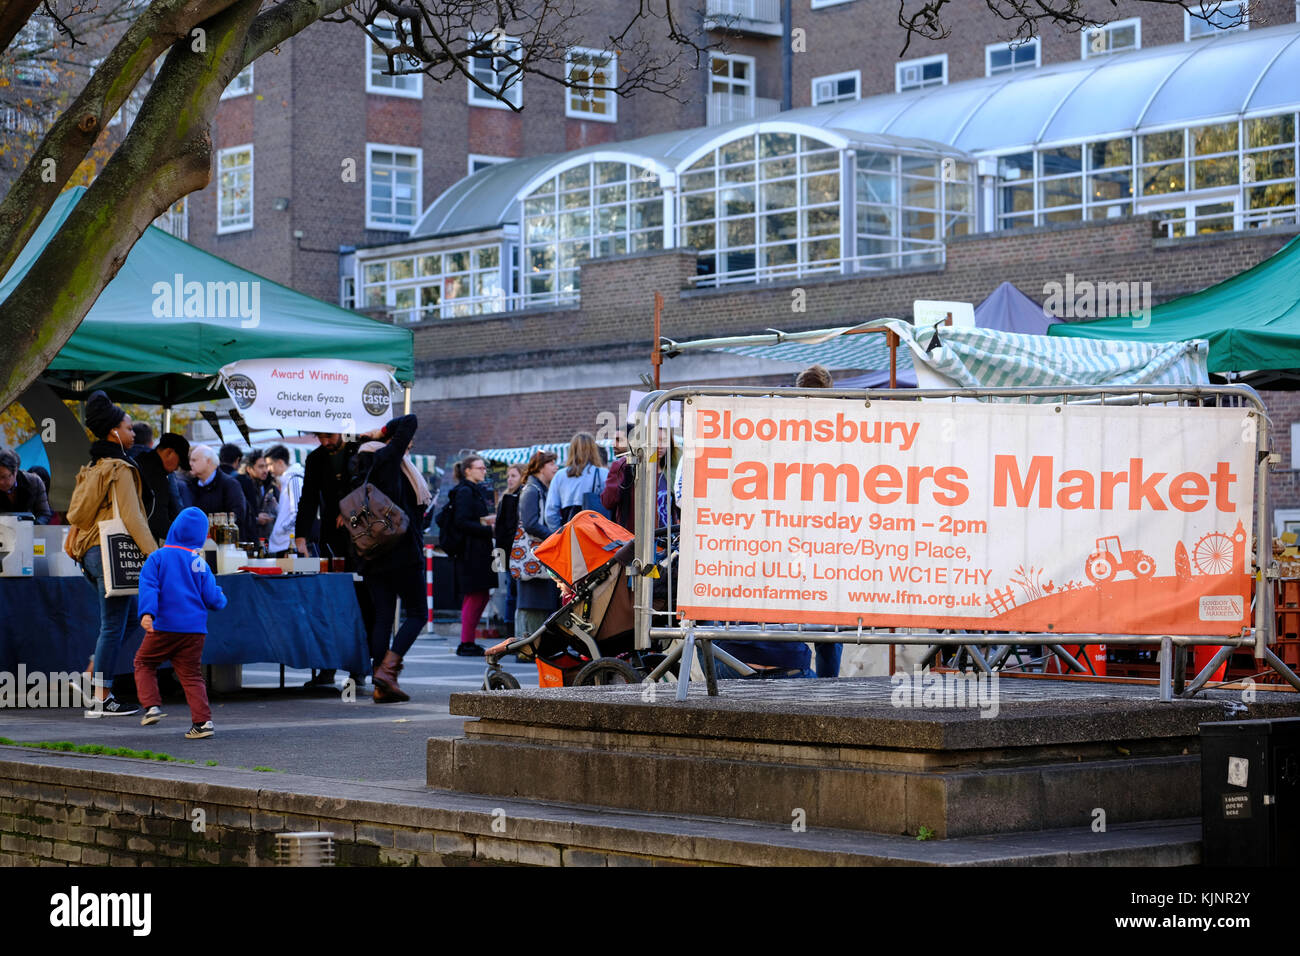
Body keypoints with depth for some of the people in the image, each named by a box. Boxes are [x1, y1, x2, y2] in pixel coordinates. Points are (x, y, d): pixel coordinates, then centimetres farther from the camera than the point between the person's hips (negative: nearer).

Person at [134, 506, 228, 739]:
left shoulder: (157, 557, 0)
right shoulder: (201, 564, 4)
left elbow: (148, 586, -14)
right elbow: (213, 599, 4)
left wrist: (147, 612, -23)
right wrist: (221, 597, 26)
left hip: (164, 626, -2)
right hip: (194, 629, 2)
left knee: (144, 663, 18)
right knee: (191, 674, 8)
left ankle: (152, 705, 3)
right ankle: (202, 720, -4)